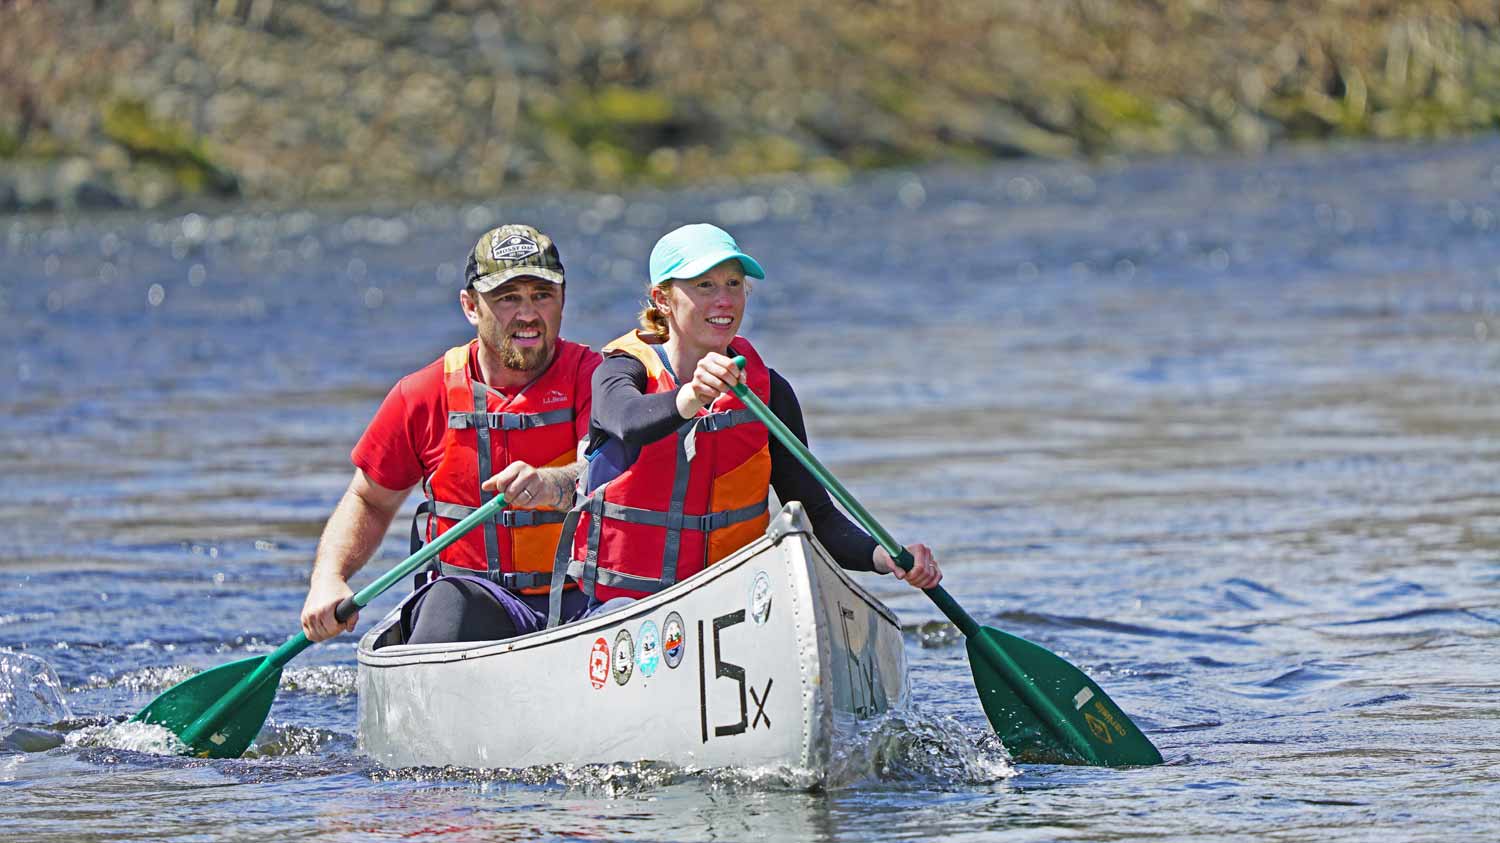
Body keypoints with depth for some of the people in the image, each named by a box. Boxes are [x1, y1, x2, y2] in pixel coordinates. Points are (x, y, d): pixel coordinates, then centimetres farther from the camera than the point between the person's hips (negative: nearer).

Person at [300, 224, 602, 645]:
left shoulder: (588, 377, -1)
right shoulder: (425, 394, 6)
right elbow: (369, 500, 18)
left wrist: (554, 483, -43)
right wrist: (328, 579, 0)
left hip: (579, 605, -1)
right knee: (452, 600, -34)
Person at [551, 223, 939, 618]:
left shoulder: (768, 391, 7)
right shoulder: (622, 371, -3)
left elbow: (817, 515, 3)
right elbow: (629, 422, -28)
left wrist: (884, 557, -17)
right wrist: (690, 399, -50)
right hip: (621, 599, -2)